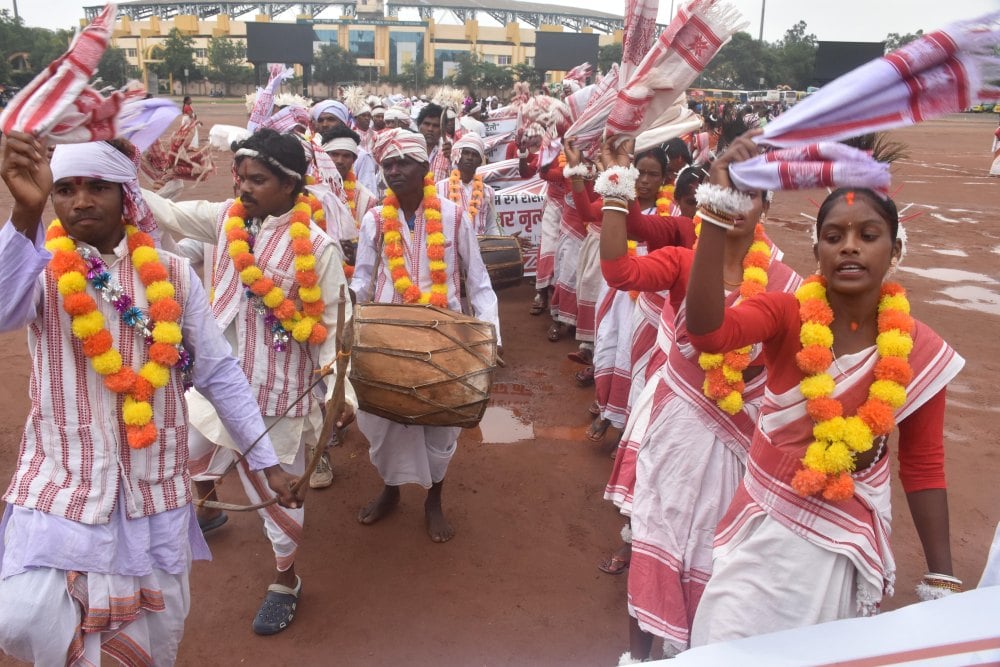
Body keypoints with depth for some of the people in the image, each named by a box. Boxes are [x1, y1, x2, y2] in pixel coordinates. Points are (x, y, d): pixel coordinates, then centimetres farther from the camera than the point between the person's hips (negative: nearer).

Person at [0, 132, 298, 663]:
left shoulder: (172, 274, -1)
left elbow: (219, 372, 1)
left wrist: (266, 461, 0)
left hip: (155, 478, 2)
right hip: (63, 478, -1)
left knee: (161, 624, 16)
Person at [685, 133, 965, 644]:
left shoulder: (921, 351, -9)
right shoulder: (786, 315, -14)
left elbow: (924, 467, 1)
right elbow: (707, 331, -37)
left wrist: (941, 577, 2)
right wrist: (719, 210, -46)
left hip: (846, 543, 2)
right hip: (764, 530, -1)